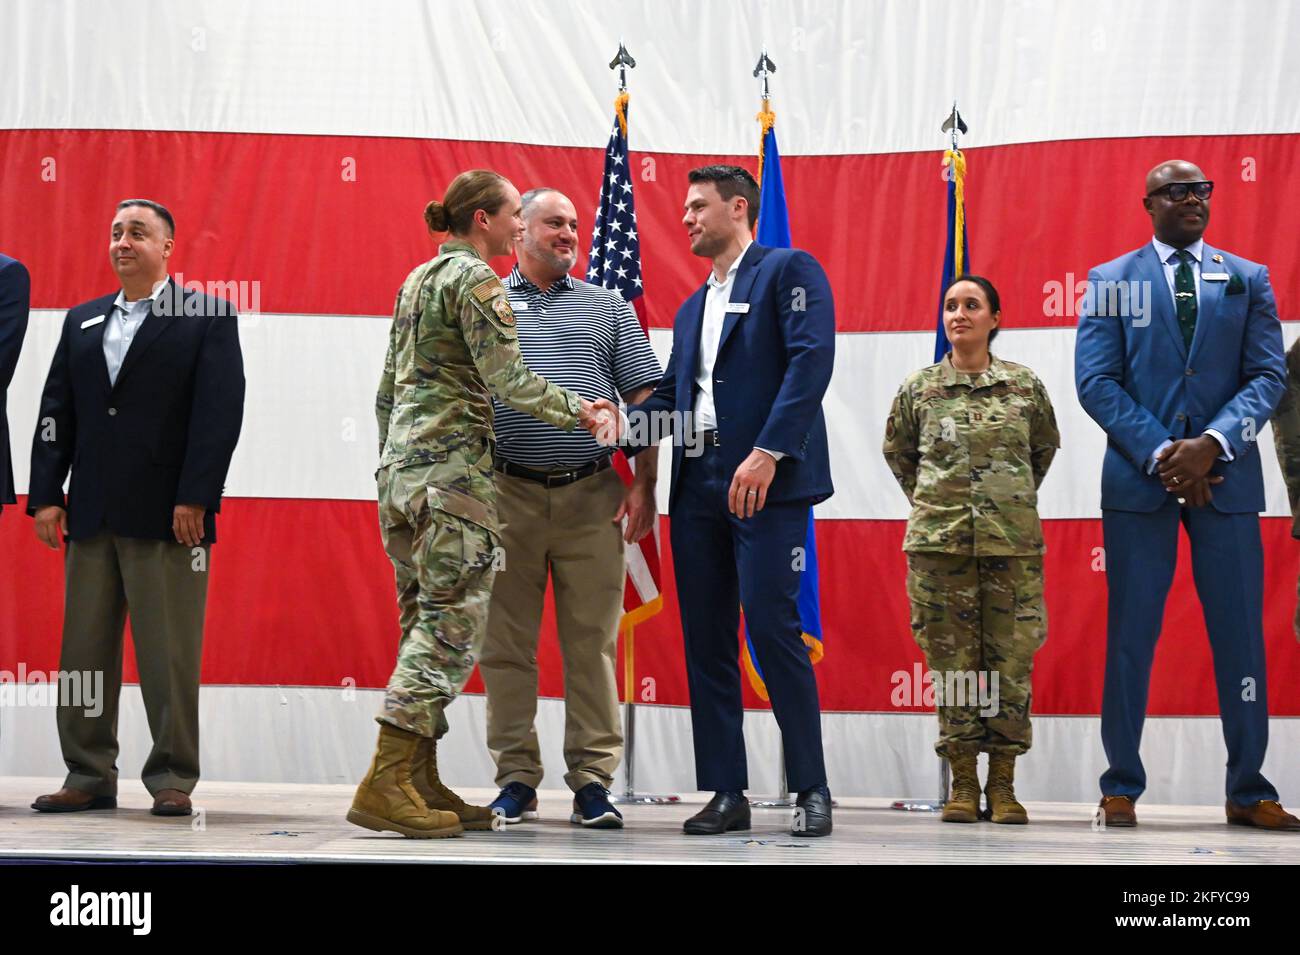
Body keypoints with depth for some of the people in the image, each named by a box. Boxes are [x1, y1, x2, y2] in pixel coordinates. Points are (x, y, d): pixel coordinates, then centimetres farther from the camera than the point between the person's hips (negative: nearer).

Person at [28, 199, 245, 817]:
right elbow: (55, 413, 14)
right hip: (91, 513, 5)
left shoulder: (206, 319, 2)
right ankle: (89, 775, 14)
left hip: (167, 515, -5)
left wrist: (194, 499, -14)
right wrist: (45, 496, 4)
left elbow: (219, 413, -7)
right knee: (84, 650, 6)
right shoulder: (82, 322, 17)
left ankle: (173, 777, 6)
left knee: (170, 655, -2)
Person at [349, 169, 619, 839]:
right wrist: (580, 411, -7)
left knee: (426, 625, 9)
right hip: (454, 464, -9)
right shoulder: (475, 279, -7)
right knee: (453, 623, -10)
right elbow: (507, 380, -15)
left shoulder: (417, 279, 20)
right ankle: (386, 784, -15)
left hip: (400, 462, 10)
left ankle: (421, 783, 8)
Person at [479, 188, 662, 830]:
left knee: (592, 643, -1)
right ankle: (515, 779, 9)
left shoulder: (608, 307, 14)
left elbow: (643, 399, 11)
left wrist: (644, 485, 1)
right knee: (506, 644, 1)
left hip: (591, 497, 1)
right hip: (507, 494, -1)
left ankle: (592, 782, 4)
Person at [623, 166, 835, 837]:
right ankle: (726, 795, 9)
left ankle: (811, 789, -2)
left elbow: (811, 360, -12)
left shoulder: (789, 271, 1)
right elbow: (669, 395, 19)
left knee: (772, 627, -12)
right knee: (706, 640, 5)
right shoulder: (692, 309, 26)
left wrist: (767, 452, -20)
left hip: (766, 480, -8)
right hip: (698, 483, 8)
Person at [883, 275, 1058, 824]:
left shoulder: (1025, 386, 5)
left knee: (1011, 660, 0)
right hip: (939, 542, 0)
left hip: (1013, 542, 0)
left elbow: (1045, 447, 21)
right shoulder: (919, 389, 5)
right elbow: (897, 451, 20)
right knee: (952, 660, 1)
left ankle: (1003, 784, 8)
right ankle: (963, 784, 8)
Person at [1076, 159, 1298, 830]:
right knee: (1130, 635, 2)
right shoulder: (1111, 281, 7)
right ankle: (1121, 787, 10)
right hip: (1138, 477, -1)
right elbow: (1096, 382, -2)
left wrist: (1211, 445, -14)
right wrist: (1162, 454, -13)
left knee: (1240, 636, 2)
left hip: (1226, 477, 1)